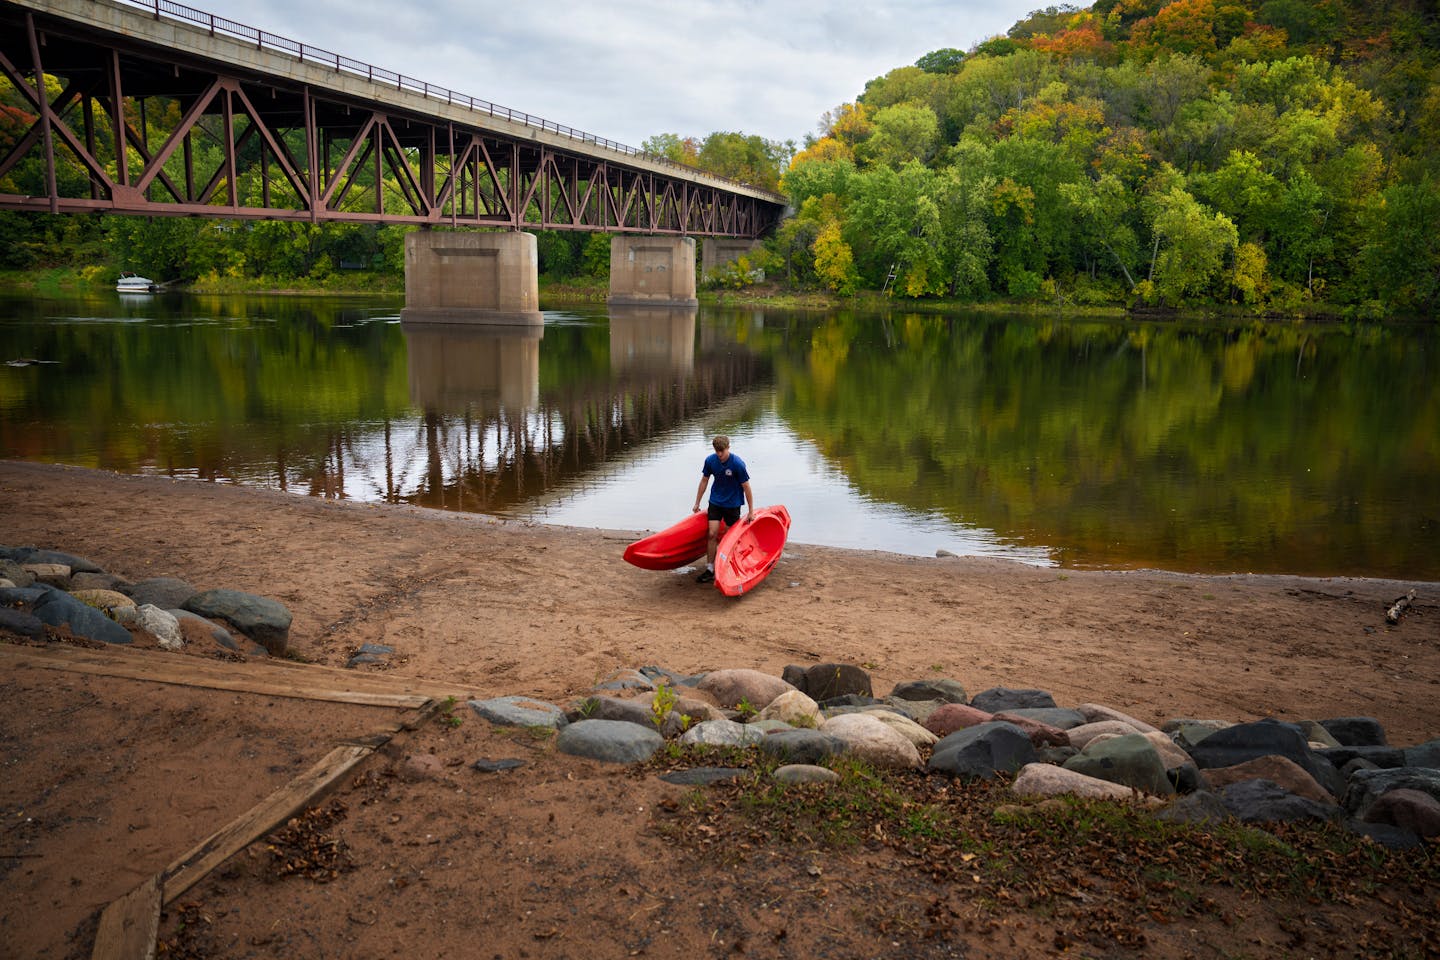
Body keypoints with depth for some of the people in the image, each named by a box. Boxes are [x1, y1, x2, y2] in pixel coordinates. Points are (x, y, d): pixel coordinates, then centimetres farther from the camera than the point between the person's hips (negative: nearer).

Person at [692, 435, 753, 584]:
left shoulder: (737, 464, -20)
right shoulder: (710, 460, -8)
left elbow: (746, 487, -14)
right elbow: (704, 481, 7)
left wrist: (751, 511, -12)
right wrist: (697, 503, 12)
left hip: (732, 504, -3)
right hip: (715, 502, 3)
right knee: (712, 534, -7)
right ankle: (710, 569, -4)